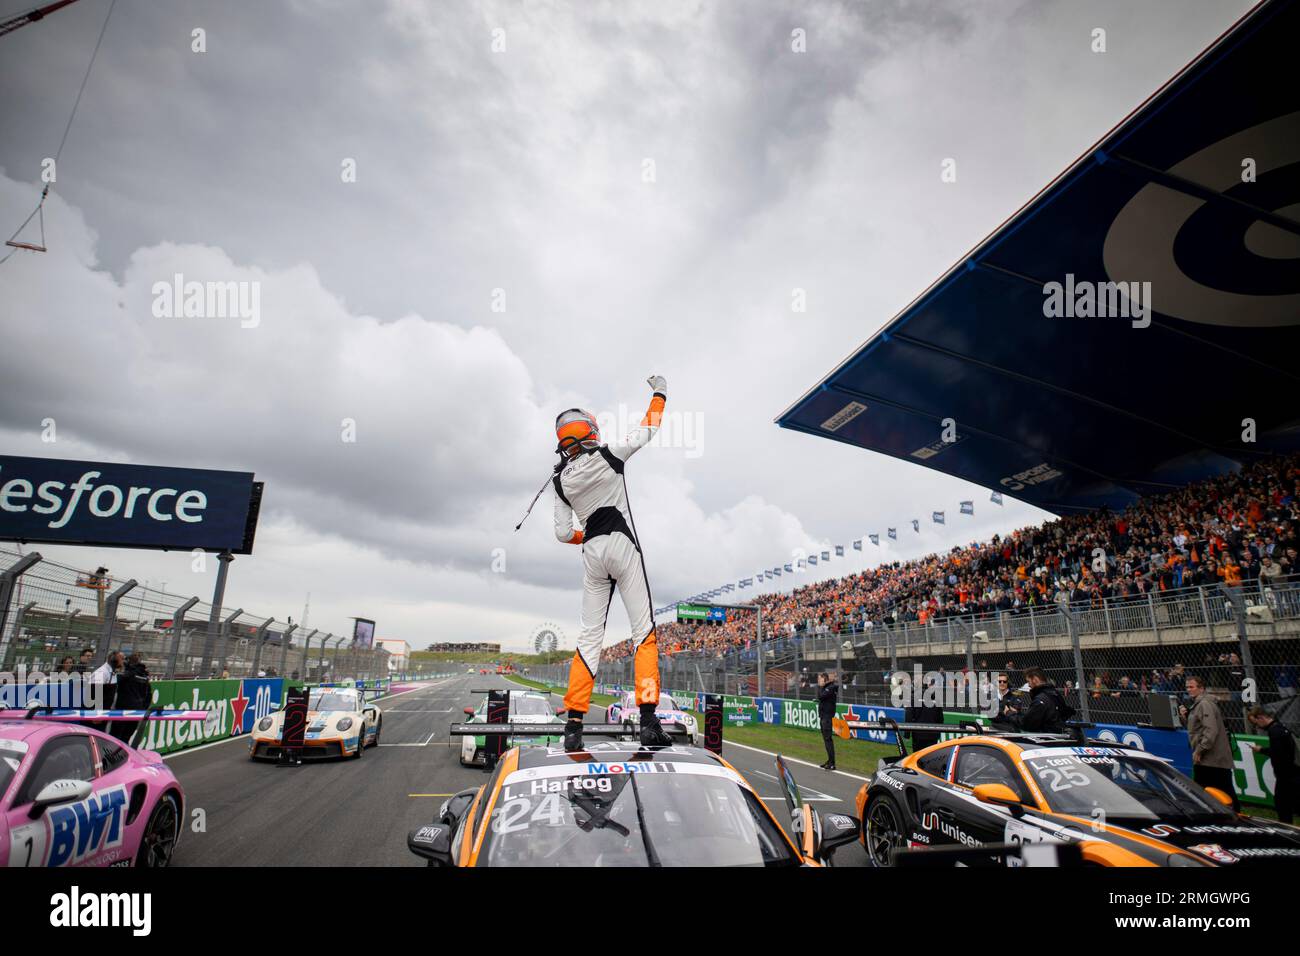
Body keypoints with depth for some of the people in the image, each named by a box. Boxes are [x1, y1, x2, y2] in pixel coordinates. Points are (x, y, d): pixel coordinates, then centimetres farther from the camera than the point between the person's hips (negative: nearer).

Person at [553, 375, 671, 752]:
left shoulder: (560, 480, 9)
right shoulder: (607, 456, -2)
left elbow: (563, 534, 8)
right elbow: (645, 433, 11)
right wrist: (659, 394, 24)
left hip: (591, 553, 4)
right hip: (622, 544, -4)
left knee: (590, 636, 7)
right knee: (643, 631, -4)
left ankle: (574, 724, 3)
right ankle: (648, 721, -12)